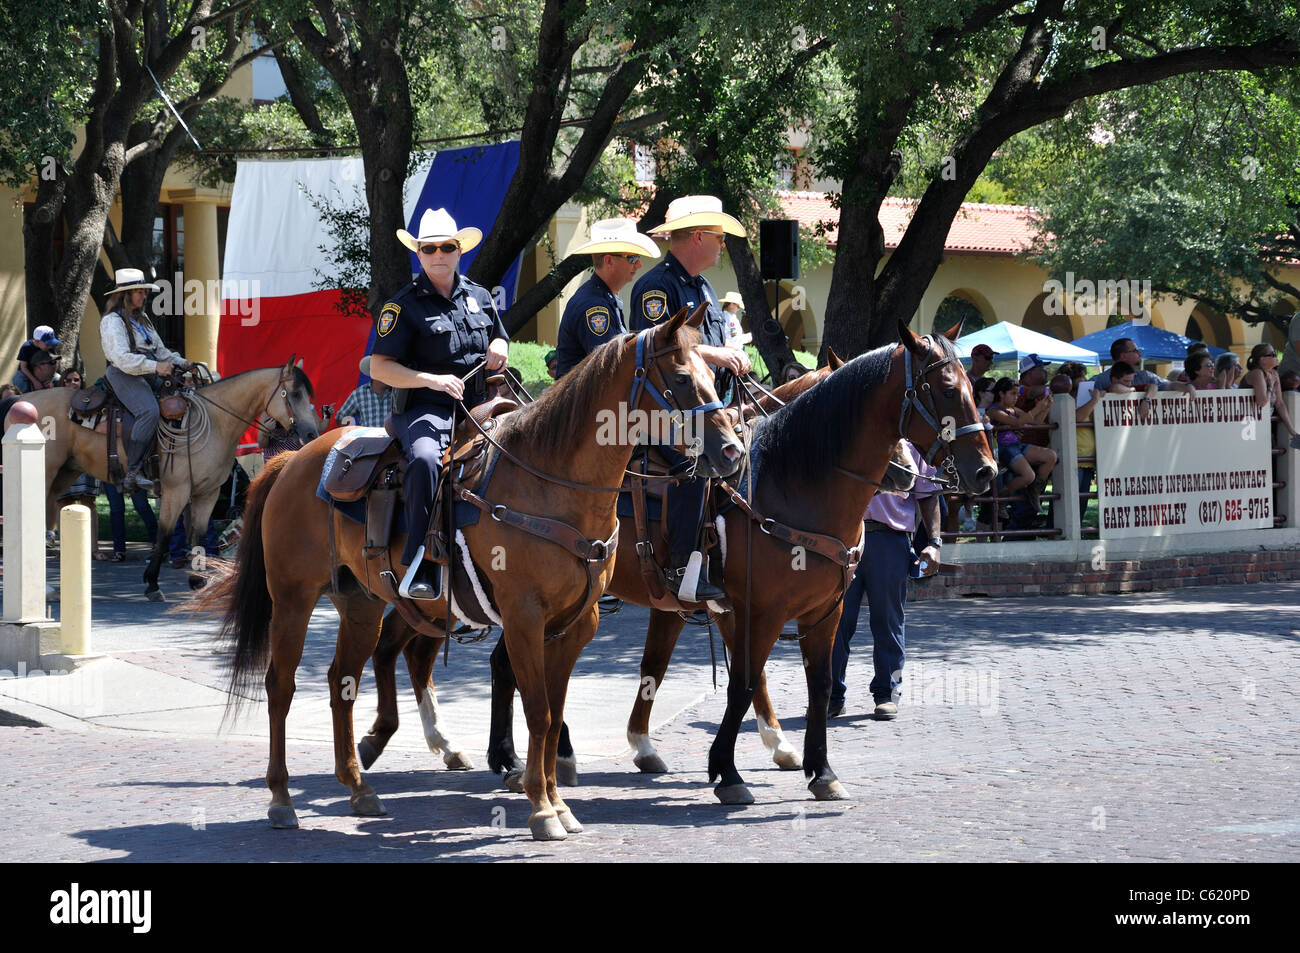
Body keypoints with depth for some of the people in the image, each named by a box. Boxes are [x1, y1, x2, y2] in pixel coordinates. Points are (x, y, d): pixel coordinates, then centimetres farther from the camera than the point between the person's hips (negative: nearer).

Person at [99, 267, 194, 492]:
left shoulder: (142, 319, 22)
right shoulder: (112, 321, -7)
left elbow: (160, 350, 28)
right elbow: (122, 358, -19)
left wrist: (180, 363, 9)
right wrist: (155, 366, -29)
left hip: (149, 374, 9)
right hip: (124, 375, -9)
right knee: (149, 411, -32)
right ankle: (131, 474, -32)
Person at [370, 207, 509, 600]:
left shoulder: (479, 297, 15)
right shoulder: (405, 305, -1)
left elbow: (499, 338, 31)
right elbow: (379, 367, -6)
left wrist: (499, 349, 5)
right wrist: (432, 379, -19)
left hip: (478, 409, 6)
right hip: (425, 410, -6)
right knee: (426, 458, -36)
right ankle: (421, 569, -39)